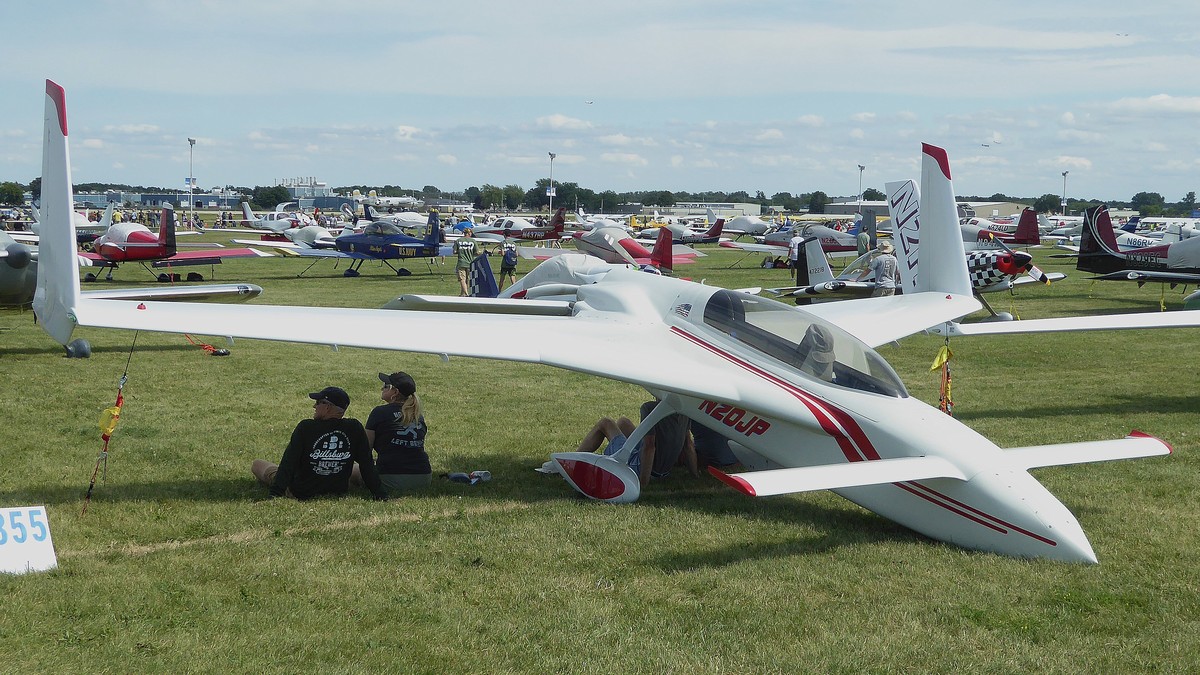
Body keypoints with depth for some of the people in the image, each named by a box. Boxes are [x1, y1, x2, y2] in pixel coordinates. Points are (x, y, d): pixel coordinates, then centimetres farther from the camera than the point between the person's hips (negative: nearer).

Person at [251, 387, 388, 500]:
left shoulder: (306, 427, -20)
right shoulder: (355, 428, -13)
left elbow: (288, 463, -20)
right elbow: (367, 465, -8)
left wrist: (276, 494, -22)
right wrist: (381, 495, -2)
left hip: (301, 493, -3)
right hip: (339, 492, 3)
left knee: (257, 464, 18)